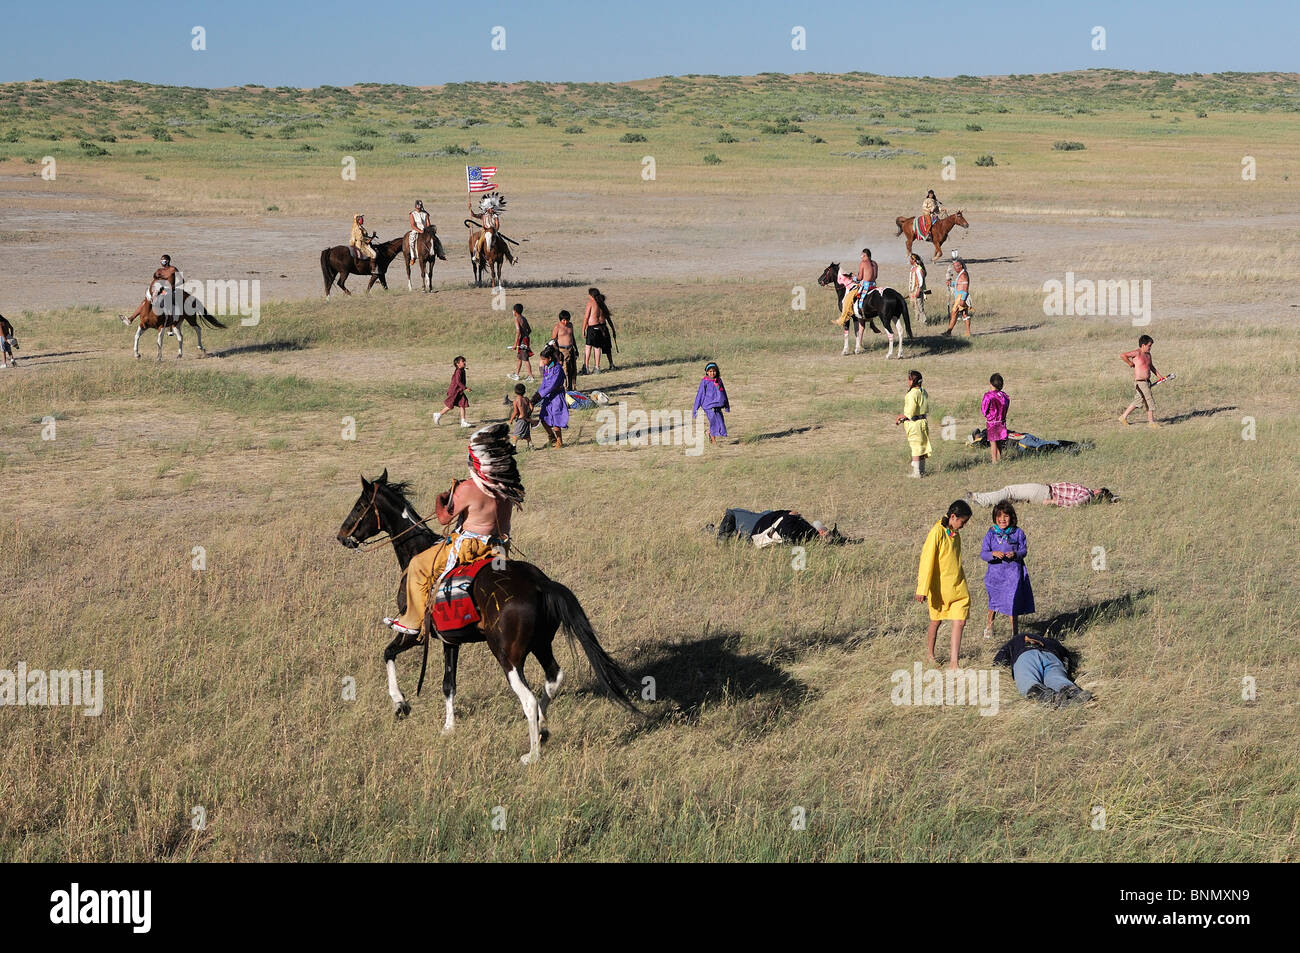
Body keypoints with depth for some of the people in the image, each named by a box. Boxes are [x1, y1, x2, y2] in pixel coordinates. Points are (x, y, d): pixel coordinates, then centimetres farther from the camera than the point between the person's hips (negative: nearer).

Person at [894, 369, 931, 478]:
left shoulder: (912, 394, -19)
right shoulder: (924, 392, 8)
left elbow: (909, 413, -21)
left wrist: (899, 417, -3)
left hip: (914, 424, -8)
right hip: (924, 421, 8)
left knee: (916, 448, -2)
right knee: (922, 447, 15)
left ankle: (916, 472, 1)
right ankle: (921, 470, 23)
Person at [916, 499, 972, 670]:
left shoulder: (955, 534, 9)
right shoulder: (937, 532, -15)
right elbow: (926, 560, -17)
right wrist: (922, 589, -19)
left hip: (958, 587, 6)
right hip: (939, 589, -6)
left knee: (959, 622, -5)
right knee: (936, 621, 10)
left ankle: (953, 662, -5)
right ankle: (930, 655, 30)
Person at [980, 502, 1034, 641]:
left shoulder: (1018, 533, -3)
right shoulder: (991, 534, -4)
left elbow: (1024, 550, 2)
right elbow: (983, 554, -6)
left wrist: (1015, 554, -20)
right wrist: (993, 554, -26)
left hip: (1013, 571, -1)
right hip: (996, 571, 1)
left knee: (1013, 601, 0)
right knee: (995, 600, 14)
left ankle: (1014, 632, 14)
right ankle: (989, 624, 42)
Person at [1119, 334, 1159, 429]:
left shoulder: (1148, 354, 14)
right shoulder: (1137, 353, -13)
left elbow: (1151, 366, 28)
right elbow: (1122, 355, -20)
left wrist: (1159, 376, 24)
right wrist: (1130, 363, -14)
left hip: (1146, 382, 9)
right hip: (1139, 382, -9)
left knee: (1138, 401, 13)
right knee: (1150, 401, -6)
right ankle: (1151, 422, 2)